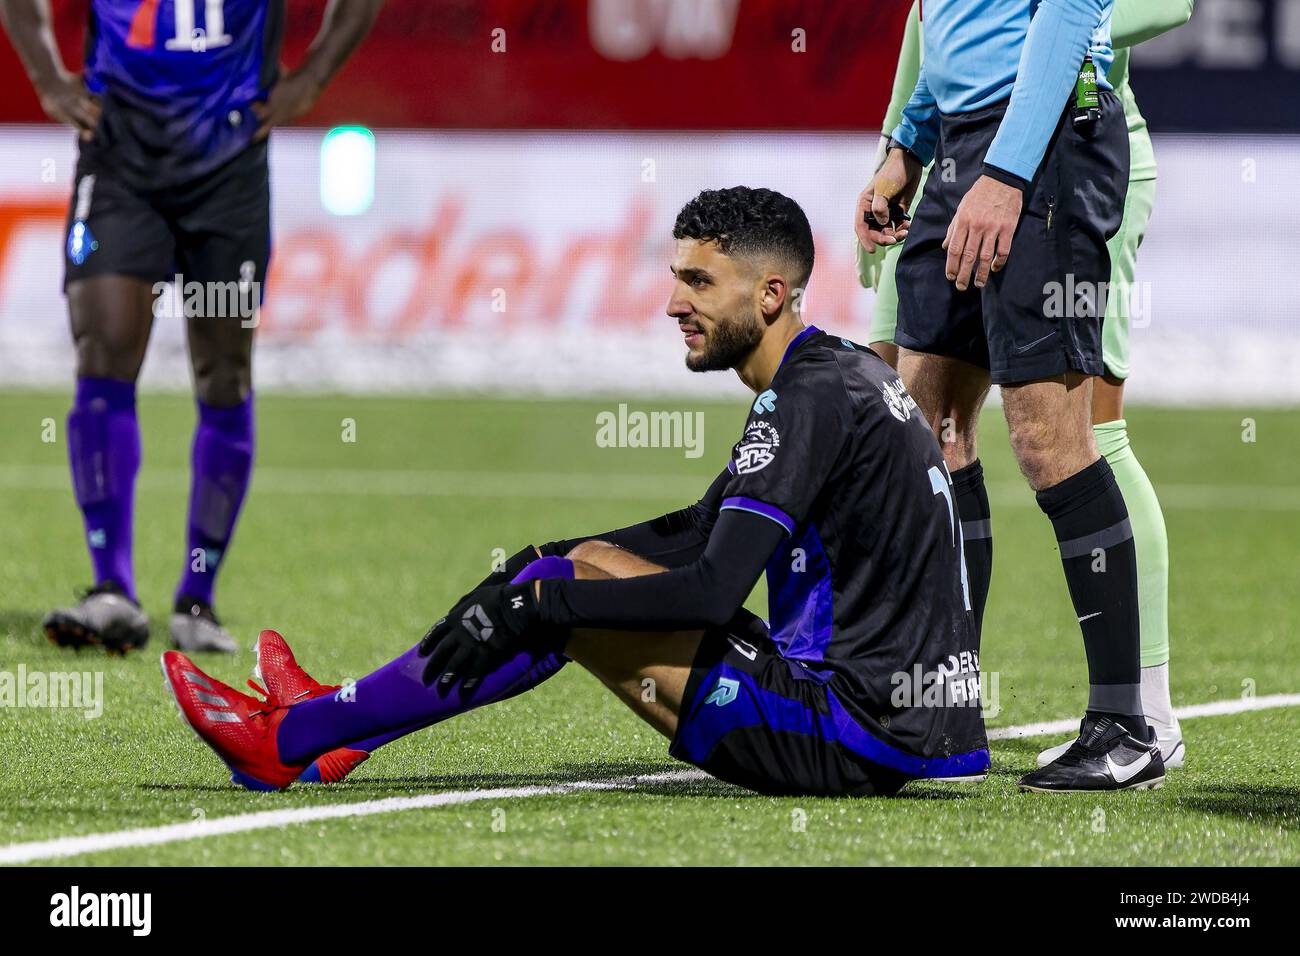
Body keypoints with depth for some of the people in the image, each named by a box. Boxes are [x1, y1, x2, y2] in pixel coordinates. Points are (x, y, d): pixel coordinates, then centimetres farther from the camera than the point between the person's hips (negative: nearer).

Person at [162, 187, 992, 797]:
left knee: (564, 597, -9)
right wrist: (544, 562, 16)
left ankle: (289, 740, -2)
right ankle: (340, 718, 16)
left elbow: (714, 591, -24)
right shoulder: (843, 372, 16)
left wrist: (538, 600, -18)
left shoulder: (813, 400, -16)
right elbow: (702, 530, 26)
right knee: (587, 566, 14)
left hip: (858, 736, -10)